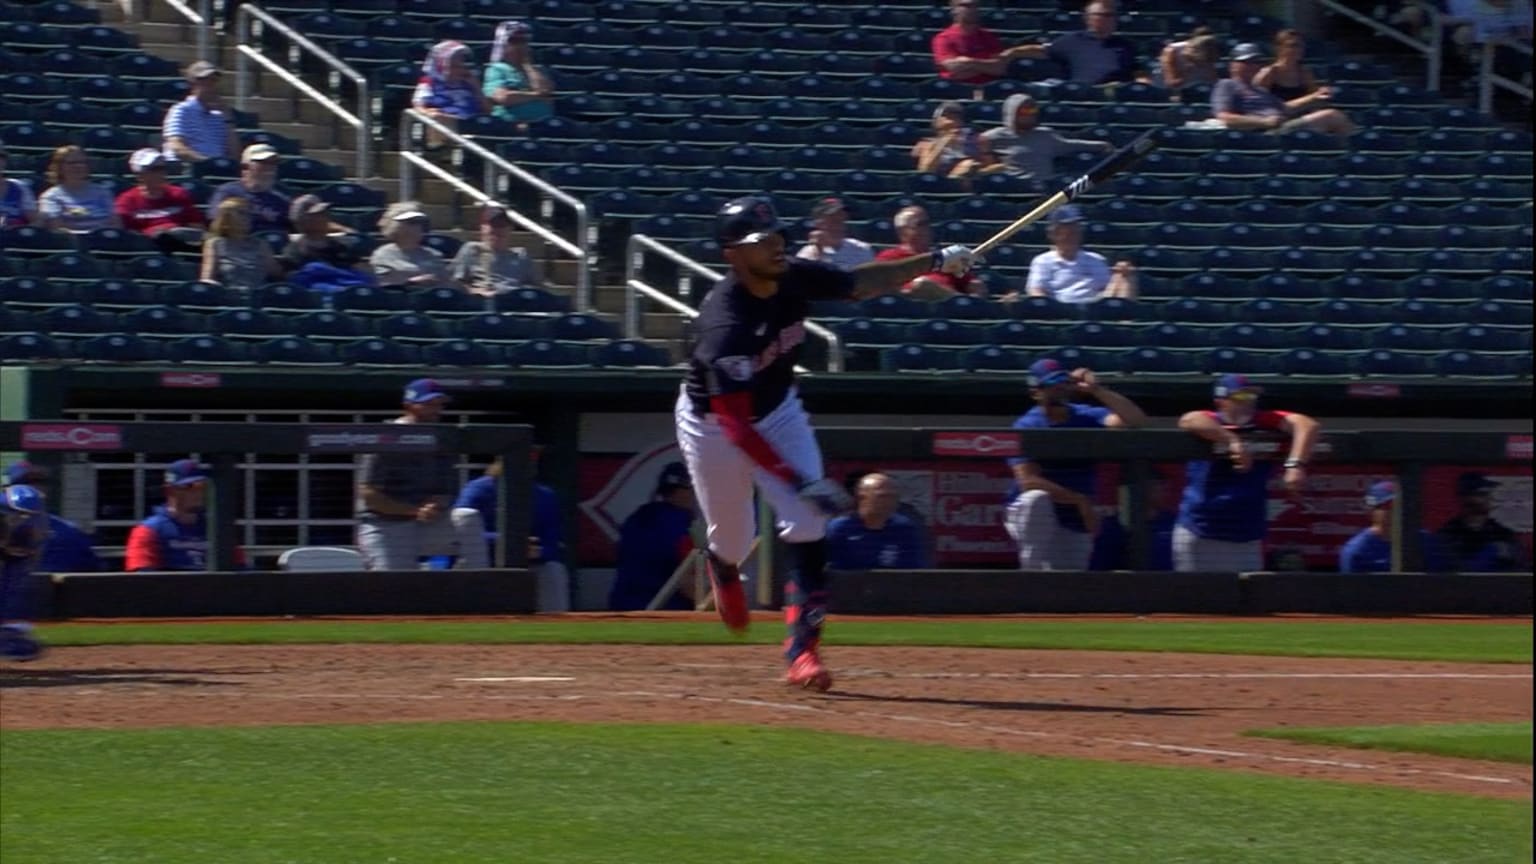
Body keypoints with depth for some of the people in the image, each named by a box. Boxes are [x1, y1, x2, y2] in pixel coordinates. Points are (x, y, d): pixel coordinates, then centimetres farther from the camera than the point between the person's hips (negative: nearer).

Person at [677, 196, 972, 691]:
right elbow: (734, 425, -40)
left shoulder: (795, 279, -18)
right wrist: (798, 481, -46)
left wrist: (936, 262, -6)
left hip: (777, 411, 5)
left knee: (807, 524, -13)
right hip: (712, 424, -5)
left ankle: (803, 651, -12)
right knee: (733, 538, 11)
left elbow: (859, 284, 3)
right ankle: (723, 572, 51)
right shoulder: (723, 323, -37)